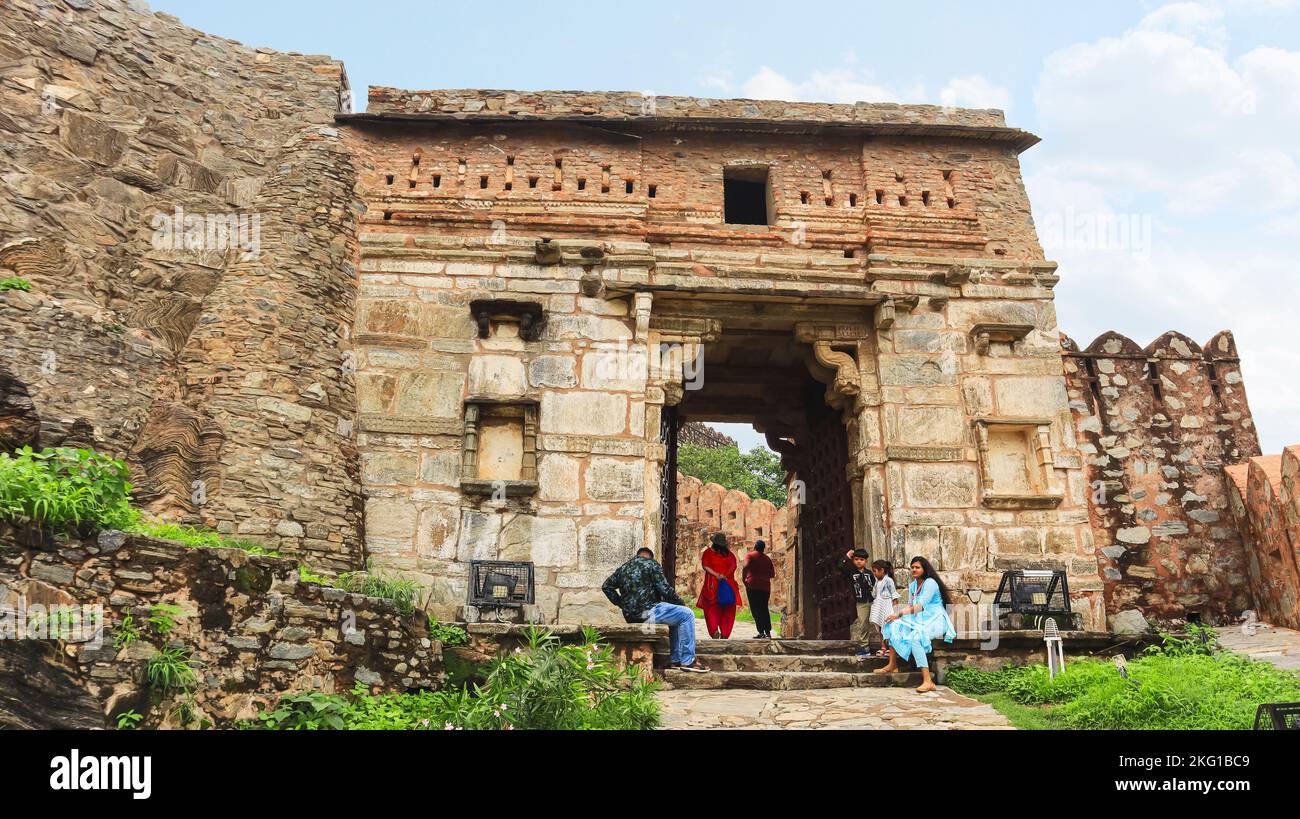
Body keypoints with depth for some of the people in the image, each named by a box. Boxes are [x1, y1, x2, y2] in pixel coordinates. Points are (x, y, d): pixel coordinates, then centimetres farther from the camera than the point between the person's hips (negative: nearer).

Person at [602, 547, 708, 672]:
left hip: (630, 615, 9)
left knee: (676, 619, 24)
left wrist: (622, 604, 19)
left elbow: (606, 587, 21)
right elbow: (665, 590, -7)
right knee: (686, 614, -5)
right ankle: (688, 661, -9)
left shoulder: (623, 568, 21)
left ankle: (675, 660, 20)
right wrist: (682, 604, 5)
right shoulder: (651, 564, -1)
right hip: (647, 612, -9)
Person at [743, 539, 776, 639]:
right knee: (764, 609, 12)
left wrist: (743, 578, -8)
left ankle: (761, 632, -10)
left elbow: (746, 566, -17)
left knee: (756, 609, -2)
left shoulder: (750, 555, 2)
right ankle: (768, 632, 10)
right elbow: (772, 574, 13)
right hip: (765, 586, 4)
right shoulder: (767, 558, 14)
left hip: (753, 585, -4)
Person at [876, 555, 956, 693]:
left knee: (915, 637, -35)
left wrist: (899, 613, -24)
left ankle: (928, 681, -37)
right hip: (920, 619, 9)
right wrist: (898, 615, -6)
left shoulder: (930, 583, -12)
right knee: (894, 625, -9)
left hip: (935, 620, -9)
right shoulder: (912, 585, 16)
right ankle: (892, 665, -8)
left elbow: (921, 606, -20)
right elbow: (910, 605, 15)